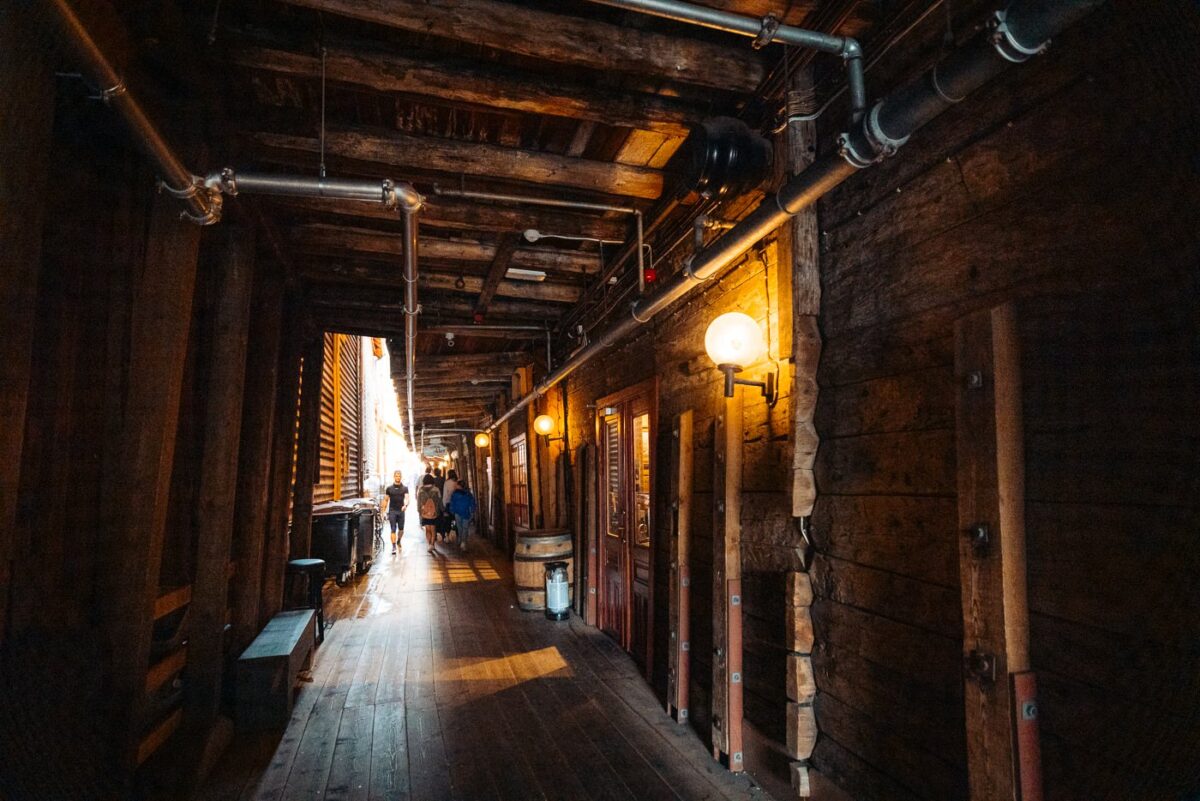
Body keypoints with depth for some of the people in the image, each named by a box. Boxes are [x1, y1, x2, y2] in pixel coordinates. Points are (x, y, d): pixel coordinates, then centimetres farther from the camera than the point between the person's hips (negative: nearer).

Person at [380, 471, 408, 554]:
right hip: (392, 511, -1)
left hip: (401, 511, 1)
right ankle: (394, 547, -6)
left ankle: (398, 541, 37)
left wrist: (405, 505, -28)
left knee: (401, 530, 10)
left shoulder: (405, 488, 5)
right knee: (393, 529, -6)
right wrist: (384, 511, 5)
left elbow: (407, 498, -7)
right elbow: (385, 500, 10)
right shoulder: (389, 489, 5)